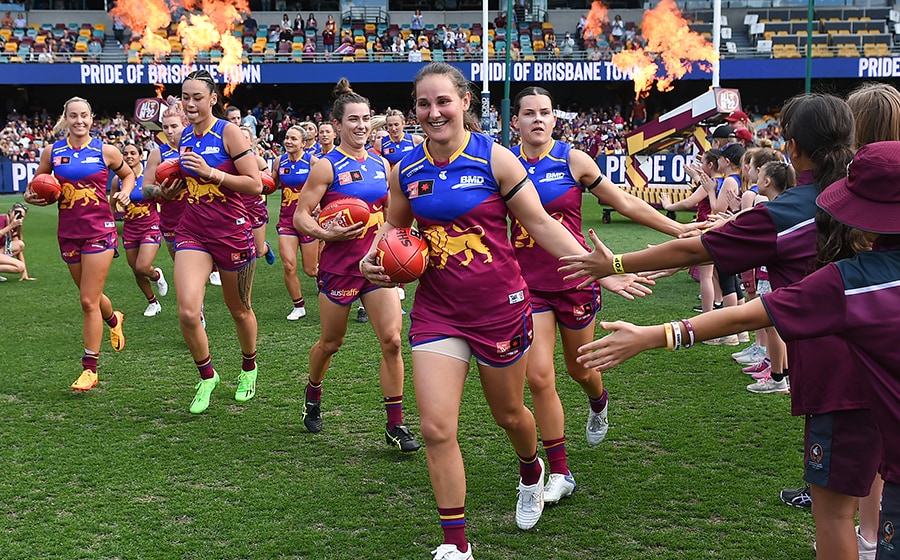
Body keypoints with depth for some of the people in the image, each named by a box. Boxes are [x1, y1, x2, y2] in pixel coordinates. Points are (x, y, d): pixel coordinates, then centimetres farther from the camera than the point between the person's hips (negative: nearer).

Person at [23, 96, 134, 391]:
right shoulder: (53, 152, 4)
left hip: (99, 230, -4)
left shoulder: (106, 151, -2)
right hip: (68, 232, 4)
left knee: (88, 301, -8)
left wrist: (125, 192, -6)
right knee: (90, 297, 16)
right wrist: (32, 196, -7)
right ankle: (114, 319, 52)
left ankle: (89, 368, 0)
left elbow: (128, 174, 14)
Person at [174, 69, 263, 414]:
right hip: (192, 231, 4)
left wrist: (211, 172, -22)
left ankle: (249, 368, 40)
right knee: (187, 312, -13)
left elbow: (255, 185, -14)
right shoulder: (185, 137, 7)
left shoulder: (229, 132, -10)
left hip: (231, 231, -4)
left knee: (239, 310, 13)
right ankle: (206, 376, 10)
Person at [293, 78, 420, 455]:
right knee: (331, 342, 12)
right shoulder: (327, 166, -7)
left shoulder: (381, 165, 8)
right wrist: (326, 234, -25)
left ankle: (395, 425, -1)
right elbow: (301, 216, -8)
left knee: (392, 341, -8)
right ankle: (313, 395, 42)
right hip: (339, 265, -3)